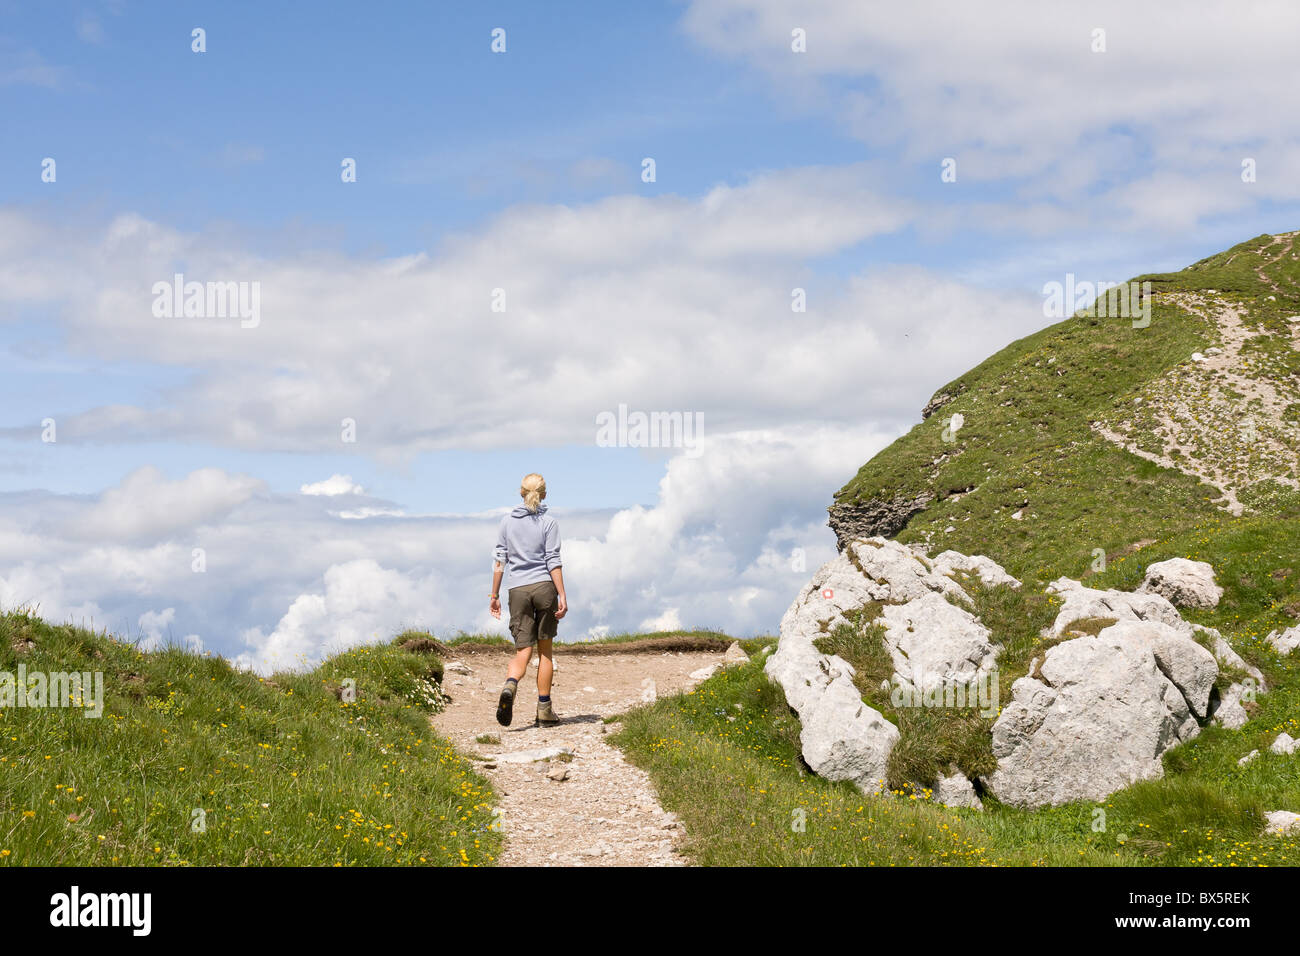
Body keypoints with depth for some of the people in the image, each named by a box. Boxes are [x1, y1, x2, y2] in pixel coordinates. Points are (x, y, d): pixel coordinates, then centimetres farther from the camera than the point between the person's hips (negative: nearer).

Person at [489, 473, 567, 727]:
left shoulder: (507, 522, 7)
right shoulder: (549, 523, -1)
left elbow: (499, 561, 7)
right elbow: (553, 562, -6)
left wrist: (494, 595, 12)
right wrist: (562, 596, -5)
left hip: (518, 590, 2)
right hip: (544, 586, -2)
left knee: (523, 651, 3)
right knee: (545, 651, 8)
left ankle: (509, 686, -29)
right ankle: (544, 711, 10)